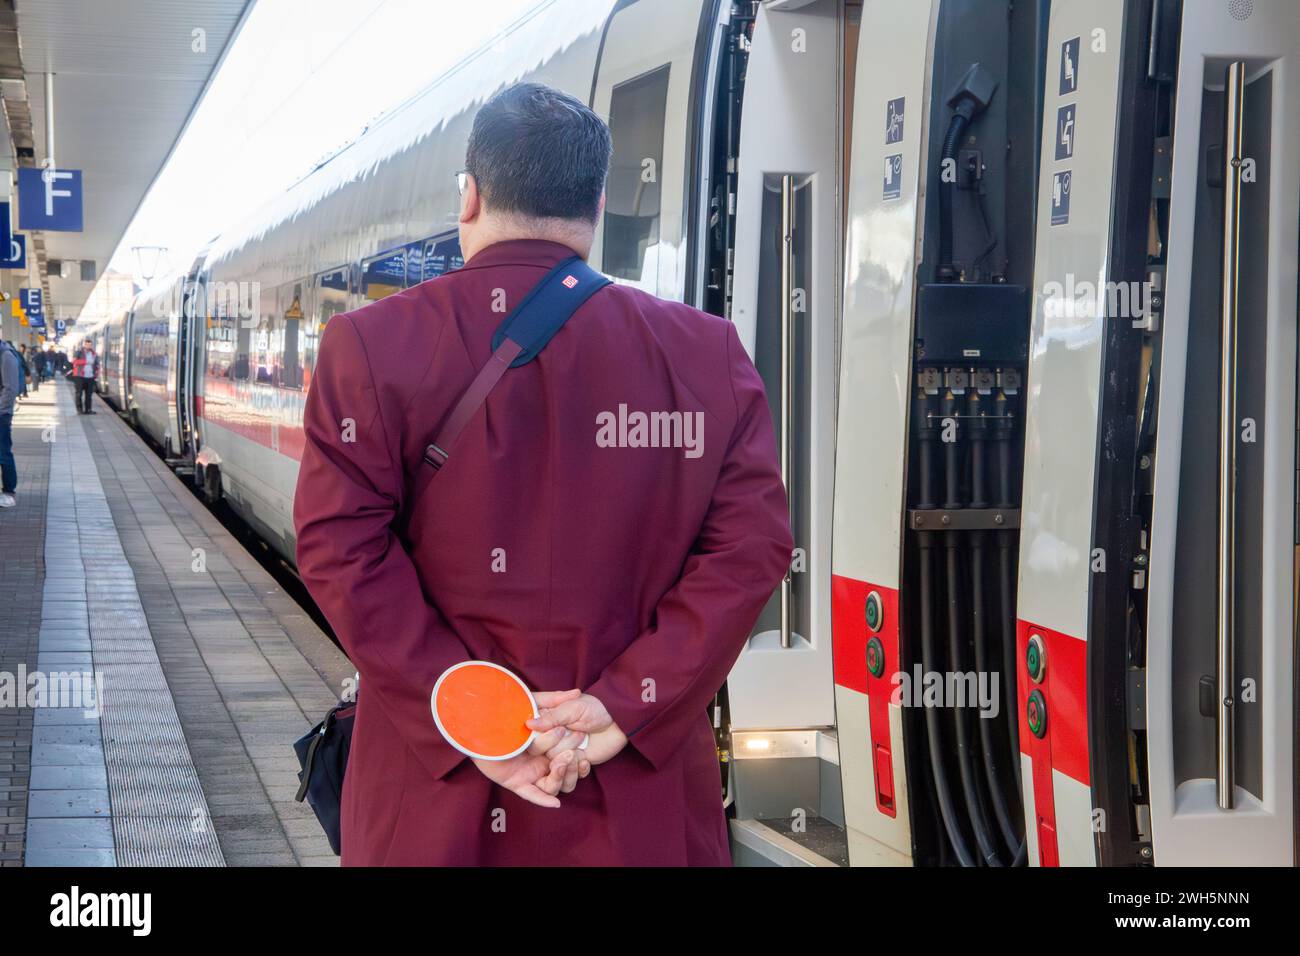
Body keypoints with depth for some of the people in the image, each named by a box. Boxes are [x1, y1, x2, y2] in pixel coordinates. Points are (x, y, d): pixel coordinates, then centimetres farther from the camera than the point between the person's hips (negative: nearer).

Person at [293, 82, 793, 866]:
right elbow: (751, 545, -7)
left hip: (434, 796, 0)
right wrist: (627, 706, -11)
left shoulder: (371, 346, -4)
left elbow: (340, 549, -11)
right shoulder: (705, 354, -1)